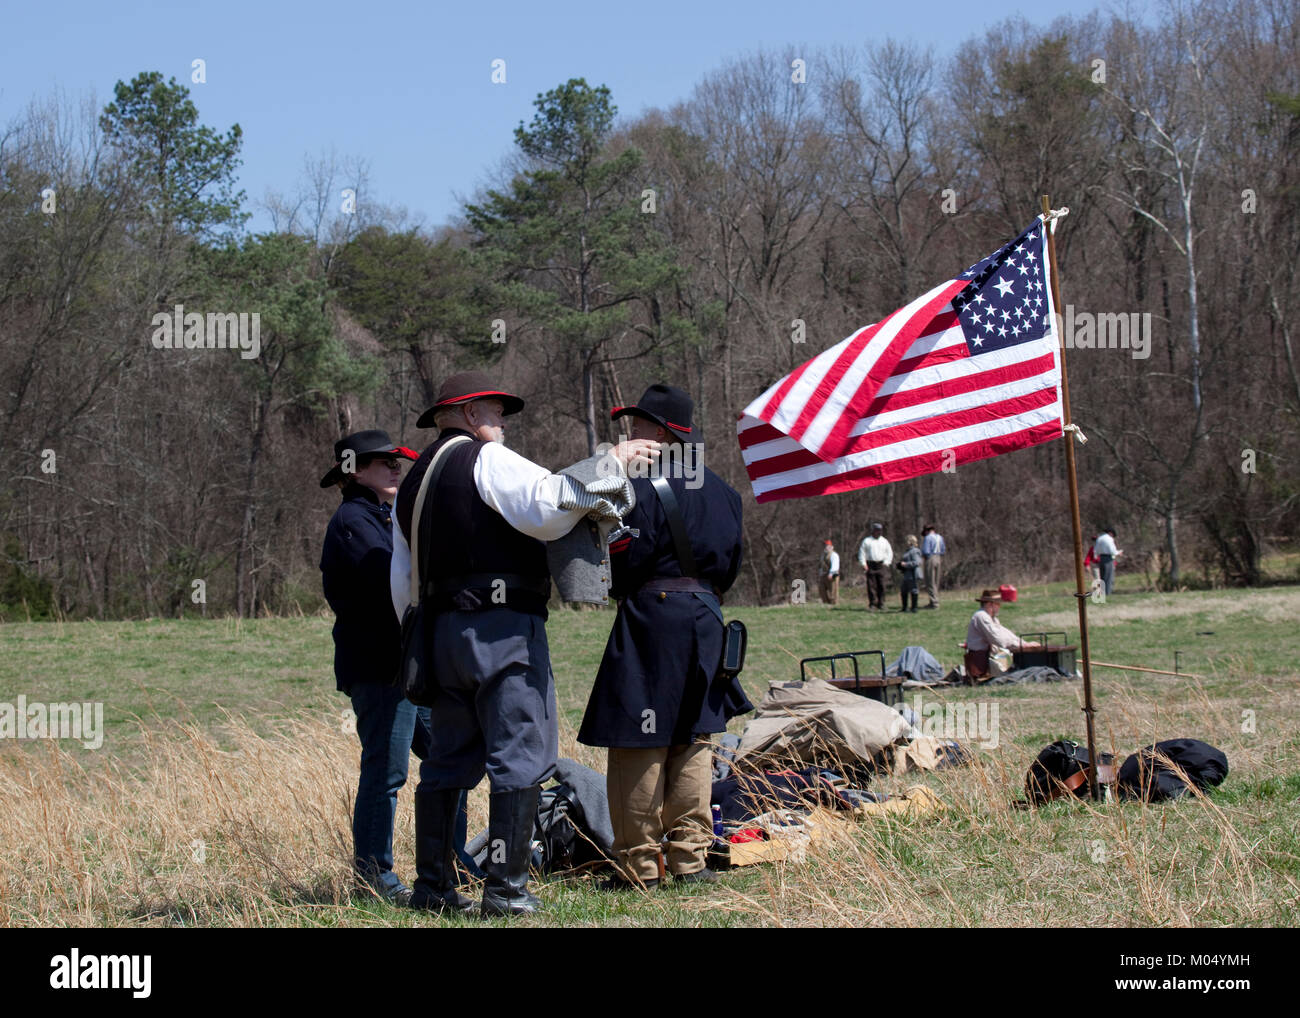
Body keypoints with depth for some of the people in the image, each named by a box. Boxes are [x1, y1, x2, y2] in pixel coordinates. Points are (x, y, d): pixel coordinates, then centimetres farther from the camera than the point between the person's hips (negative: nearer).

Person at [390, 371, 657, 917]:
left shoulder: (414, 480, 20)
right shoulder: (485, 459, -5)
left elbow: (403, 583, 20)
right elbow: (544, 505, -22)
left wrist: (421, 647, 26)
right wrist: (610, 465, -13)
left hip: (443, 628, 8)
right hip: (502, 627, -8)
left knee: (449, 760, 12)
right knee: (521, 758, -5)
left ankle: (432, 884, 13)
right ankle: (504, 887, -8)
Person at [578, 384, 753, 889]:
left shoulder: (642, 485, -12)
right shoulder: (720, 489, 12)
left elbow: (628, 562, -15)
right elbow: (731, 565, 16)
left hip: (651, 618, -7)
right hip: (706, 617, 7)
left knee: (639, 745, -1)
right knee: (694, 742, 11)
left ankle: (638, 863, 2)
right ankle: (691, 857, 10)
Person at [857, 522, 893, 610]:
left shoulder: (884, 541, 16)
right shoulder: (867, 541, 9)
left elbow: (889, 553, 18)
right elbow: (861, 553, 6)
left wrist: (886, 563, 4)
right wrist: (863, 564, -4)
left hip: (881, 565, 1)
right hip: (870, 565, -1)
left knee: (881, 586, -3)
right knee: (871, 584, -7)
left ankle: (881, 604, 1)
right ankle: (872, 602, -3)